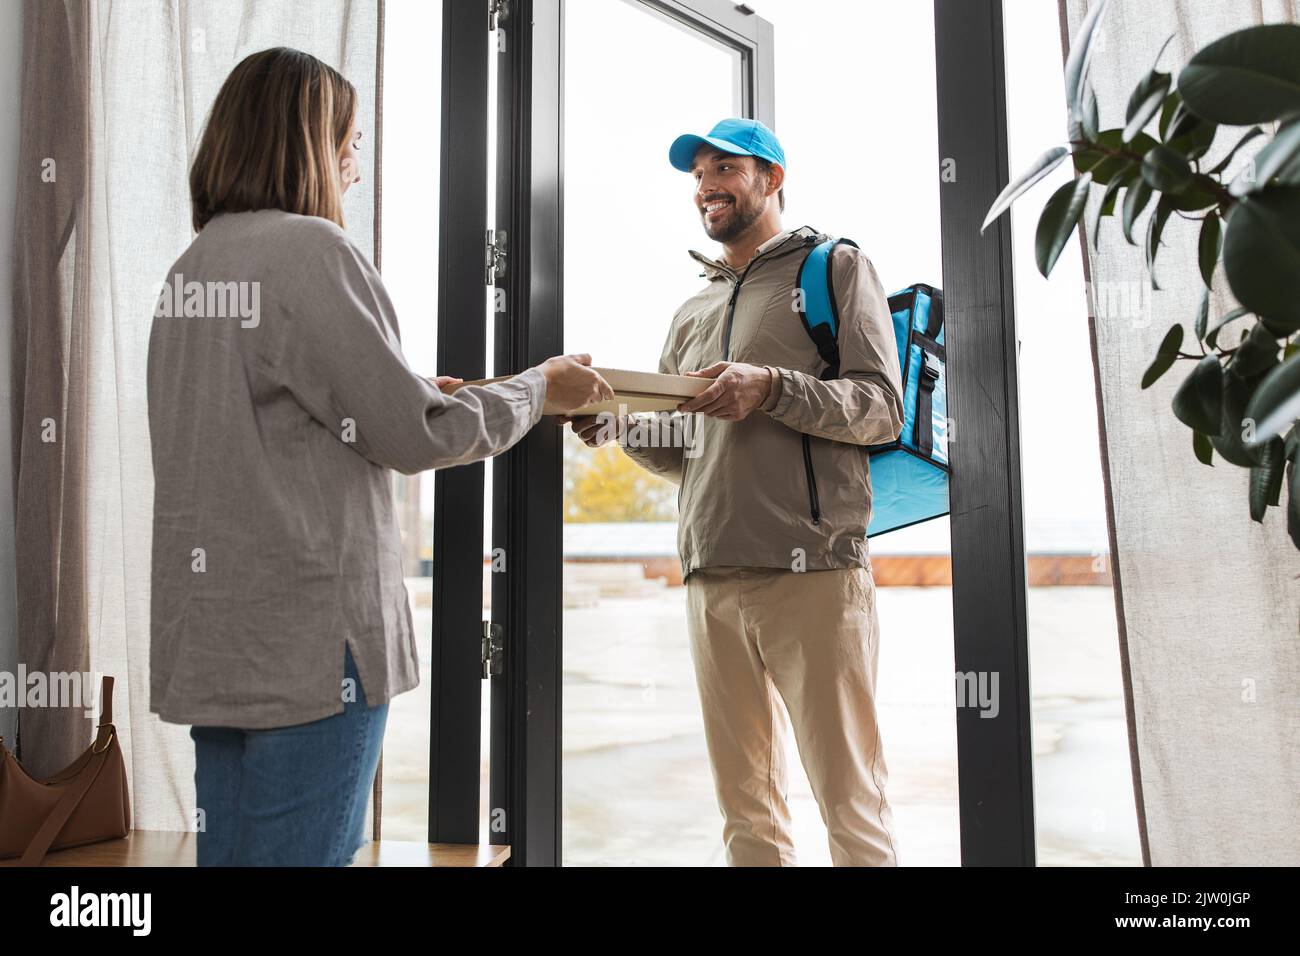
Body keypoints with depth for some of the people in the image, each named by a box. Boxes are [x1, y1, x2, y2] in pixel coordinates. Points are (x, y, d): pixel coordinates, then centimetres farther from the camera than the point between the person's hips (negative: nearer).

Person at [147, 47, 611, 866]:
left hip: (209, 633, 9)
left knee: (232, 845, 17)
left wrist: (411, 394, 20)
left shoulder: (192, 266, 12)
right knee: (301, 848, 2)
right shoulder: (309, 250, -13)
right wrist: (542, 388, 2)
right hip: (306, 639, -8)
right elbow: (416, 435, -12)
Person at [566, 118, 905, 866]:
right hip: (712, 580, 5)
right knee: (747, 807, 10)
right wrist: (616, 421, 1)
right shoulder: (693, 313, 23)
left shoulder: (835, 269, 8)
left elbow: (882, 407, -3)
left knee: (852, 802, -1)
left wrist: (772, 389, -18)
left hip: (814, 574, -5)